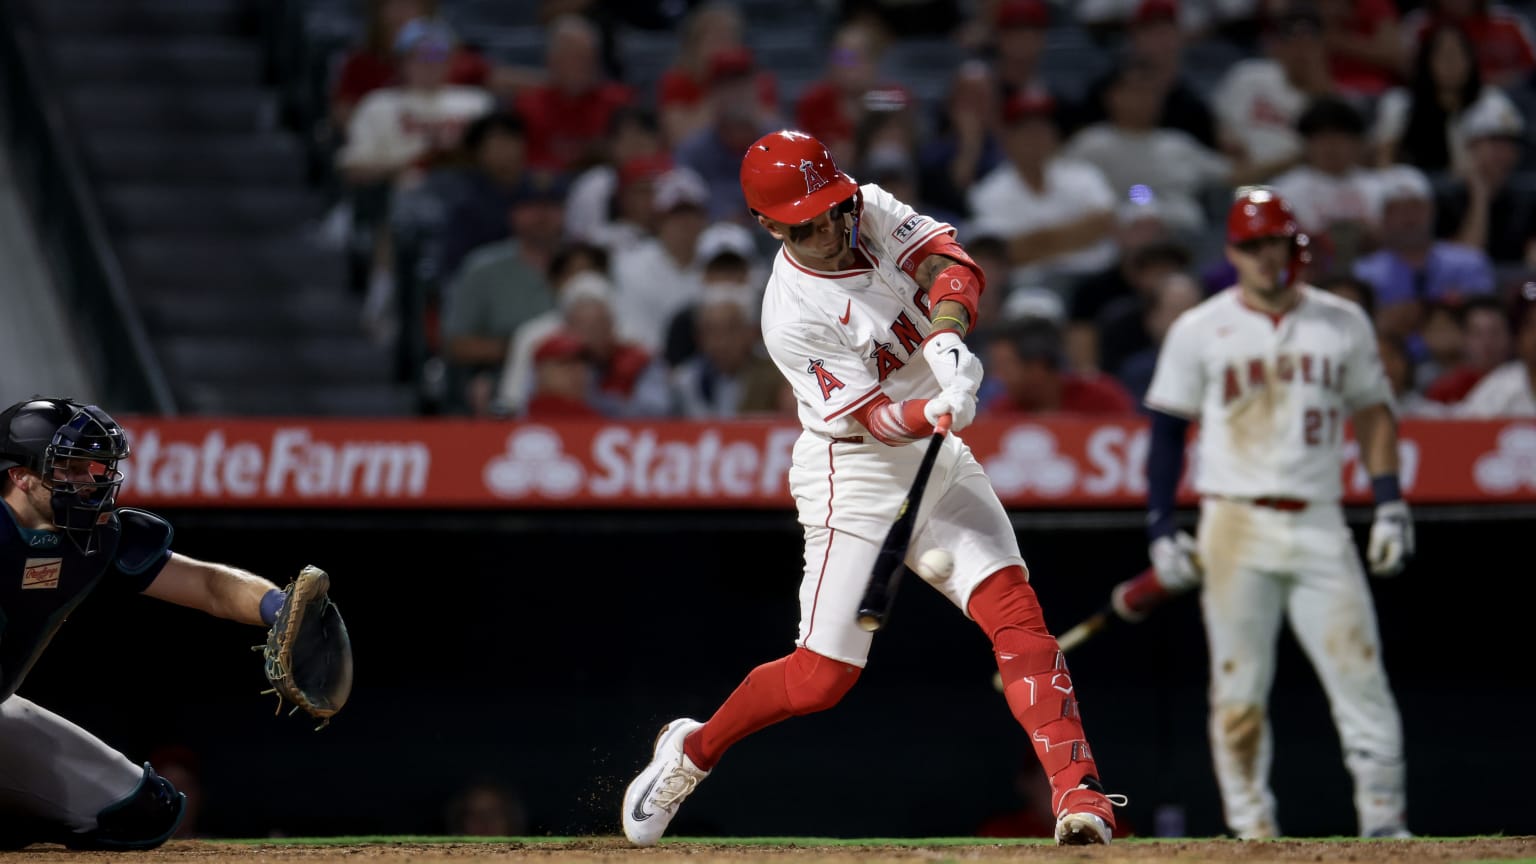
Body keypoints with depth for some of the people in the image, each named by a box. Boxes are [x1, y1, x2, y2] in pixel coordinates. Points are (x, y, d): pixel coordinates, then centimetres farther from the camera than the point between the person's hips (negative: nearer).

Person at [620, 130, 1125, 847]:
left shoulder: (872, 212, -3)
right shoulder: (792, 316, -21)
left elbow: (952, 264, -15)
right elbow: (875, 420, -23)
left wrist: (947, 337, -35)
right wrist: (936, 412, -44)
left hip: (939, 461, 6)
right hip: (855, 473, -6)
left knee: (1015, 609, -12)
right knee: (822, 676, -5)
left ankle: (1077, 791, -17)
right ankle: (692, 751, 21)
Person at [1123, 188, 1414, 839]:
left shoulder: (1343, 322, 9)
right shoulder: (1199, 331, 4)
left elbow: (1372, 412, 14)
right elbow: (1167, 431, 6)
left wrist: (1389, 504, 4)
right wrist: (1161, 531, 0)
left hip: (1320, 526, 1)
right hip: (1235, 525, -1)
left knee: (1360, 675, -6)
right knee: (1239, 686, -2)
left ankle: (1384, 822, 0)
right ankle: (1252, 828, 5)